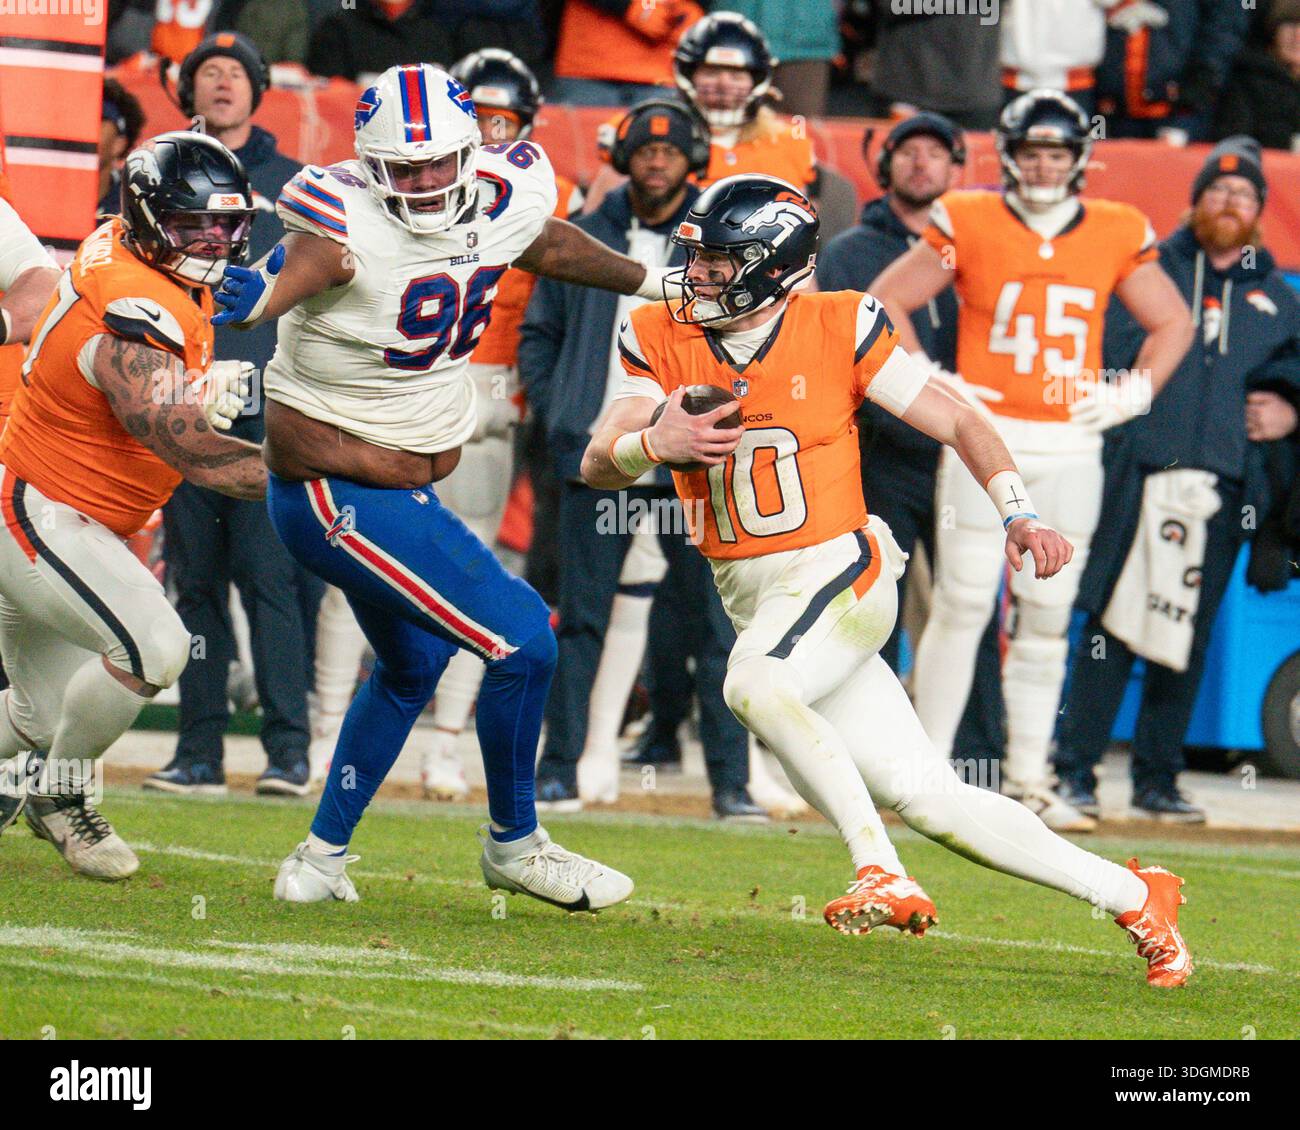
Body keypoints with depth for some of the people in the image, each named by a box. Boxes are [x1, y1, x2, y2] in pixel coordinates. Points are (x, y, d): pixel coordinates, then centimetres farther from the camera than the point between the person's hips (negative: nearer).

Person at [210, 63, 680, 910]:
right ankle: (514, 844, 10)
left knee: (411, 667, 25)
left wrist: (657, 283, 28)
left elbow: (554, 246, 17)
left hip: (405, 486, 9)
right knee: (521, 639, -9)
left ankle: (323, 856, 37)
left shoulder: (502, 203, -3)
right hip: (342, 500, -9)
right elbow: (304, 263, -42)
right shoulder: (349, 219, -25)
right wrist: (259, 297, -62)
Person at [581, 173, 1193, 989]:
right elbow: (598, 466, -3)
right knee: (925, 799, -1)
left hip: (838, 576, -5)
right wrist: (656, 441, -25)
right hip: (753, 602, 5)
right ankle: (1134, 897, 9)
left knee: (755, 685, -35)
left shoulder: (838, 329, -7)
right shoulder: (663, 341, 3)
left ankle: (884, 876, -27)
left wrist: (1020, 516, -14)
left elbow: (958, 422, -1)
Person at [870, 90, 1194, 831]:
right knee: (962, 607, -6)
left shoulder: (1116, 235, 7)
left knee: (1047, 618, 6)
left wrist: (1134, 393, 6)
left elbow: (1173, 323, 19)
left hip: (1071, 447, 3)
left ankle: (1028, 779, 13)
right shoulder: (970, 226, -1)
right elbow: (888, 300, 4)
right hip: (985, 439, -3)